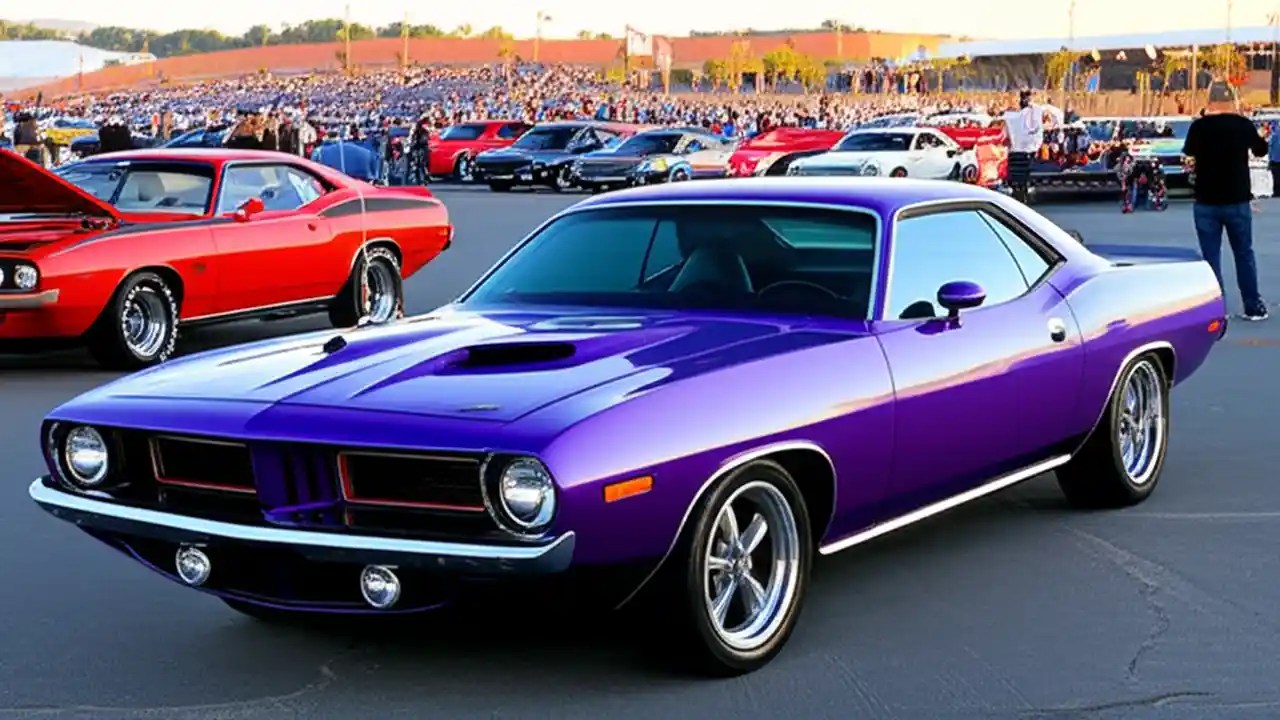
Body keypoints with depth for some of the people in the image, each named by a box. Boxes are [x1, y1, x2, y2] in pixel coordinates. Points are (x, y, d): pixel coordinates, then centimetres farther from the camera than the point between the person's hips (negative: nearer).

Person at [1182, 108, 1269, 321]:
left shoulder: (1199, 126, -8)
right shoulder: (1243, 124, -8)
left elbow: (1188, 152, 12)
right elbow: (1260, 151, 9)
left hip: (1206, 201, 0)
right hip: (1237, 200, 0)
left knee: (1211, 256, 6)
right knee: (1244, 254, 12)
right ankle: (1253, 306, 13)